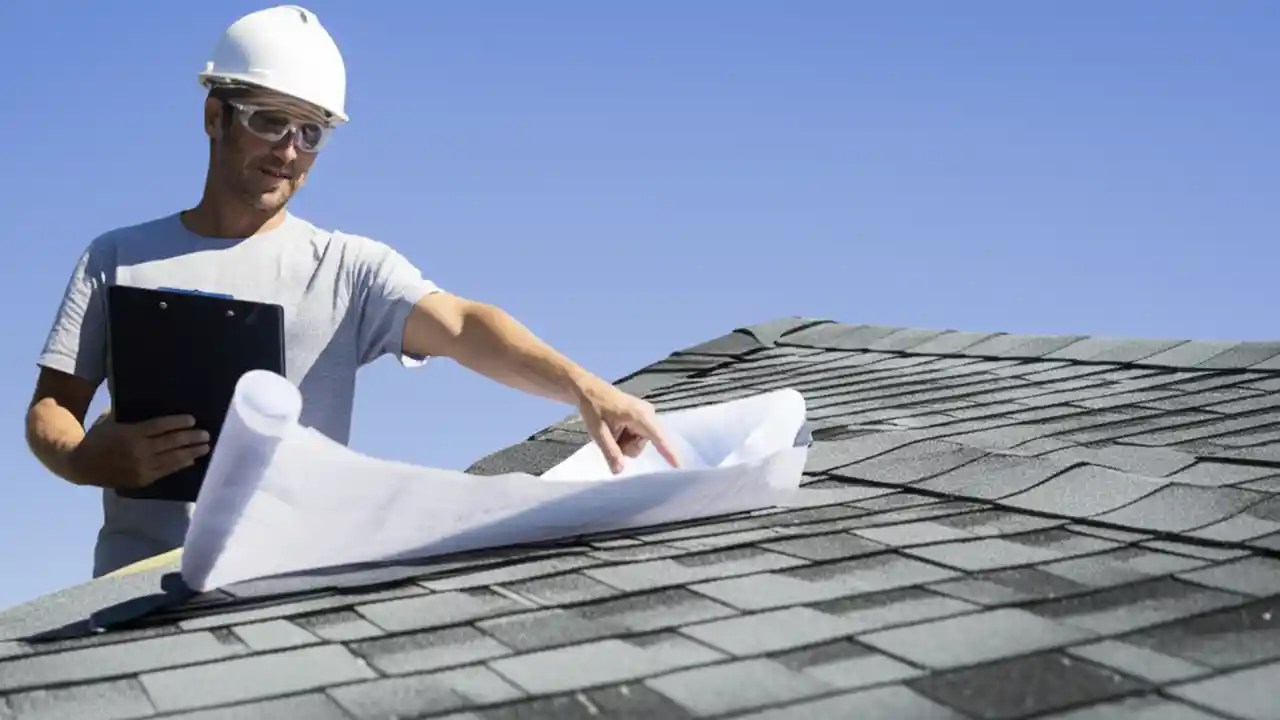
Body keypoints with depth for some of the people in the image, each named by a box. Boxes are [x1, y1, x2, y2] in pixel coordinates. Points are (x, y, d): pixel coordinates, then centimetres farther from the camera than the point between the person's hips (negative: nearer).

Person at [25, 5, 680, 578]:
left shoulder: (350, 268, 7)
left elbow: (461, 325, -10)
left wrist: (582, 387, -28)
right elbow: (49, 409, 9)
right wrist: (91, 461, -15)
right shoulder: (117, 259, 12)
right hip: (139, 578, 0)